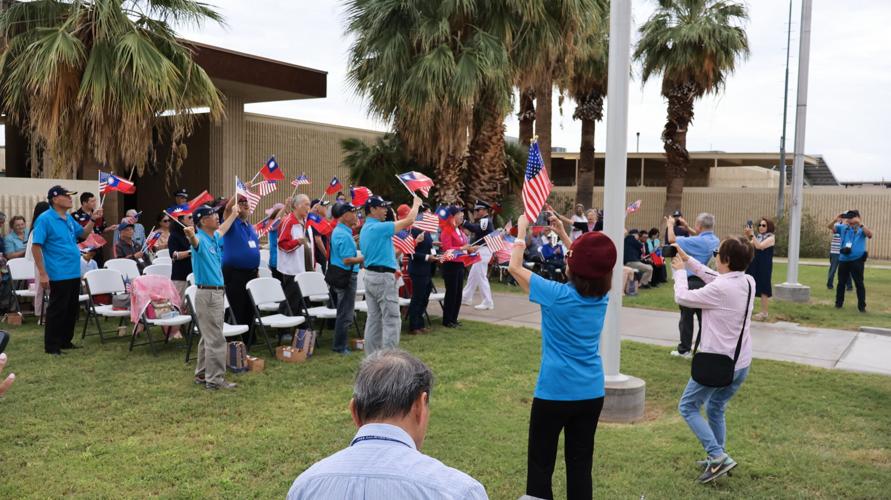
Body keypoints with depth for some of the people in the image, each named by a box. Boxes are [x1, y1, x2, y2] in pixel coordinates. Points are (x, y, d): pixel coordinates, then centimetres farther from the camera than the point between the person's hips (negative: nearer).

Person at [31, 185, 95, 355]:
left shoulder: (69, 218, 10)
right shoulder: (45, 219, -13)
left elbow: (82, 232, 27)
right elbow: (36, 247, -16)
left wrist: (93, 220, 9)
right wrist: (42, 273, -20)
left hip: (74, 273, 8)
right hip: (59, 274, -8)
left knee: (72, 309, 15)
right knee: (57, 310, -1)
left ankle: (65, 341, 27)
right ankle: (51, 346, 9)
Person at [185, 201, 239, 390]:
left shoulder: (215, 237, 12)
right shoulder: (201, 239, -15)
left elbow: (223, 228, 36)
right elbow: (195, 241, -41)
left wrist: (234, 213, 49)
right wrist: (190, 235, -65)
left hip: (218, 293, 10)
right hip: (207, 294, -10)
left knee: (208, 337, 17)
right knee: (216, 339, -7)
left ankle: (202, 374, 27)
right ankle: (215, 379, -1)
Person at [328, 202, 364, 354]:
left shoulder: (337, 231, 13)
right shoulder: (344, 235, -20)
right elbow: (347, 260, -25)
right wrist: (364, 258, -14)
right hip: (346, 275, -11)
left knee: (344, 313, 19)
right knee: (346, 314, -1)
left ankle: (340, 344, 27)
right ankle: (340, 347, 6)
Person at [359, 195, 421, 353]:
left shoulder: (365, 229, 14)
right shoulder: (379, 227, -16)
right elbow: (409, 220, -15)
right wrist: (416, 204, 1)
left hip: (370, 275, 10)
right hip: (383, 277, -10)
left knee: (373, 318, 12)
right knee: (391, 319, -5)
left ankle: (372, 356, 16)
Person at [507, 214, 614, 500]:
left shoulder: (557, 295, -18)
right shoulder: (602, 296, -2)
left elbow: (514, 267, -6)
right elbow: (590, 264, 20)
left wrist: (521, 230, 5)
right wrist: (563, 234, 21)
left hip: (555, 392, -5)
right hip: (592, 393, 5)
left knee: (541, 463, 9)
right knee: (580, 463, 14)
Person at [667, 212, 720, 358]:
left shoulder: (698, 242, -20)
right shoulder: (715, 241, 3)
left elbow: (672, 239, -17)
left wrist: (671, 225, 0)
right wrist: (687, 229, 26)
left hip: (693, 282, -6)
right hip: (707, 282, 6)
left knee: (687, 317, 6)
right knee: (704, 317, 11)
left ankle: (684, 349, 13)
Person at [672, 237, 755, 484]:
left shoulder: (719, 289, -24)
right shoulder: (748, 282, -1)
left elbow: (682, 297, -12)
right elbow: (715, 277, 15)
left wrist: (680, 271, 4)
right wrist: (688, 260, 17)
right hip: (741, 362, 8)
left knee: (688, 407, 7)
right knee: (716, 409, 23)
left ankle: (718, 456, -3)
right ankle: (717, 460, 28)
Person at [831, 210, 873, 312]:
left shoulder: (861, 229, -1)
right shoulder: (843, 227, 9)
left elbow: (870, 235, -18)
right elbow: (833, 228, 0)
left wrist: (860, 224, -28)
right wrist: (837, 222, -19)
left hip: (857, 260, -3)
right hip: (843, 259, 3)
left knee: (859, 283, 0)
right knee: (841, 282, 12)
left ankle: (862, 306, 6)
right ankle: (839, 303, 23)